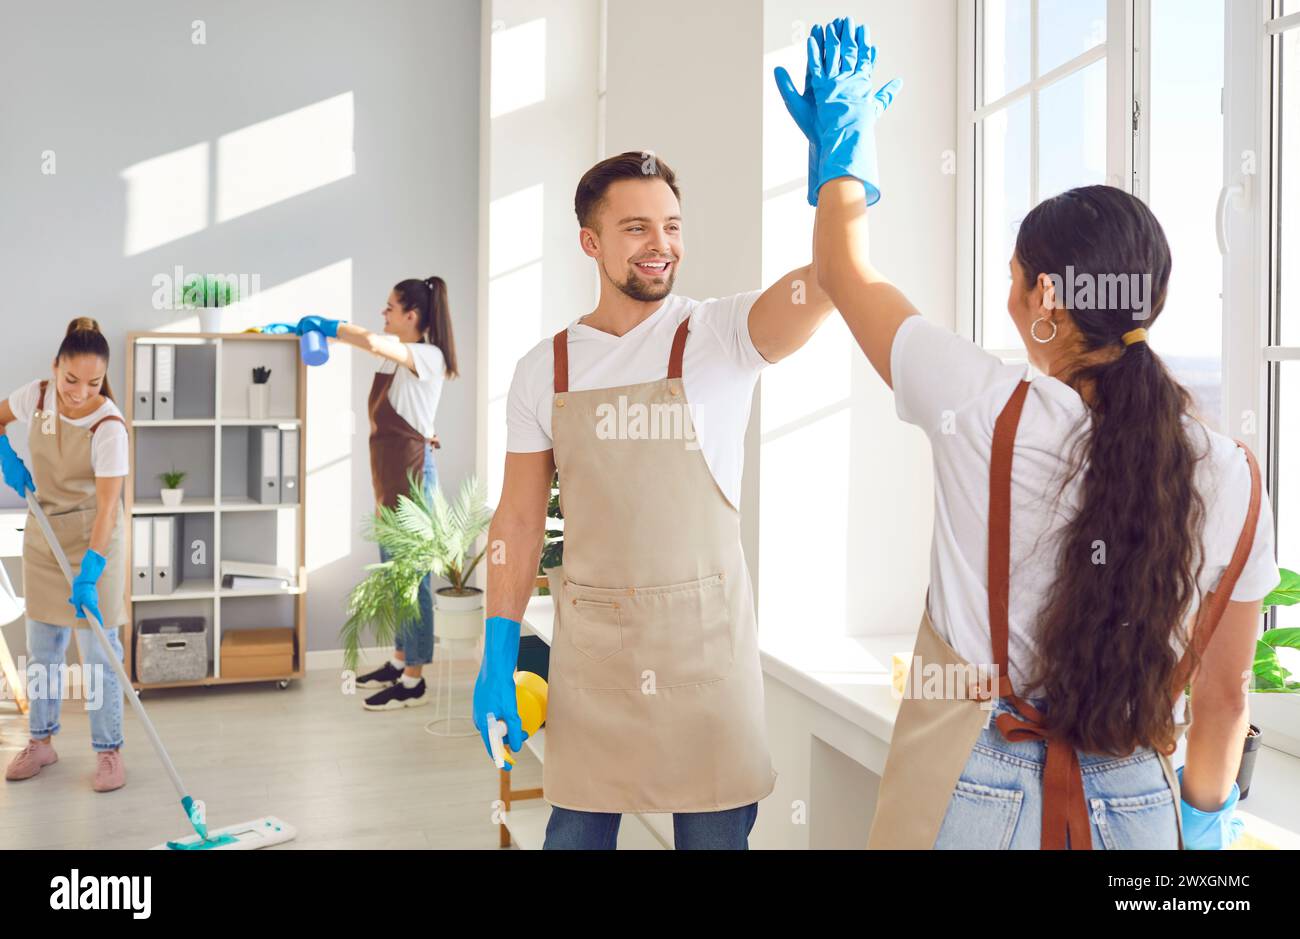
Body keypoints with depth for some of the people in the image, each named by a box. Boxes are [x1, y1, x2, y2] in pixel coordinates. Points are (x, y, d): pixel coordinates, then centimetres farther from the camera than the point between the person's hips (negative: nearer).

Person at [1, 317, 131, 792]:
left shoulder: (109, 427, -25)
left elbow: (107, 507, -29)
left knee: (99, 651, -2)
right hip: (43, 535, 6)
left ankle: (109, 749, 11)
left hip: (93, 539, -5)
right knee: (42, 647, 15)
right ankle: (41, 741, 29)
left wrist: (88, 573, -35)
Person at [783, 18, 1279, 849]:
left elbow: (844, 267, -2)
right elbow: (1224, 694, 3)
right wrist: (1205, 815, 21)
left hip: (971, 792, -3)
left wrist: (846, 137, 14)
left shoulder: (987, 413, -18)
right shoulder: (1232, 479, -8)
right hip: (1137, 807, 3)